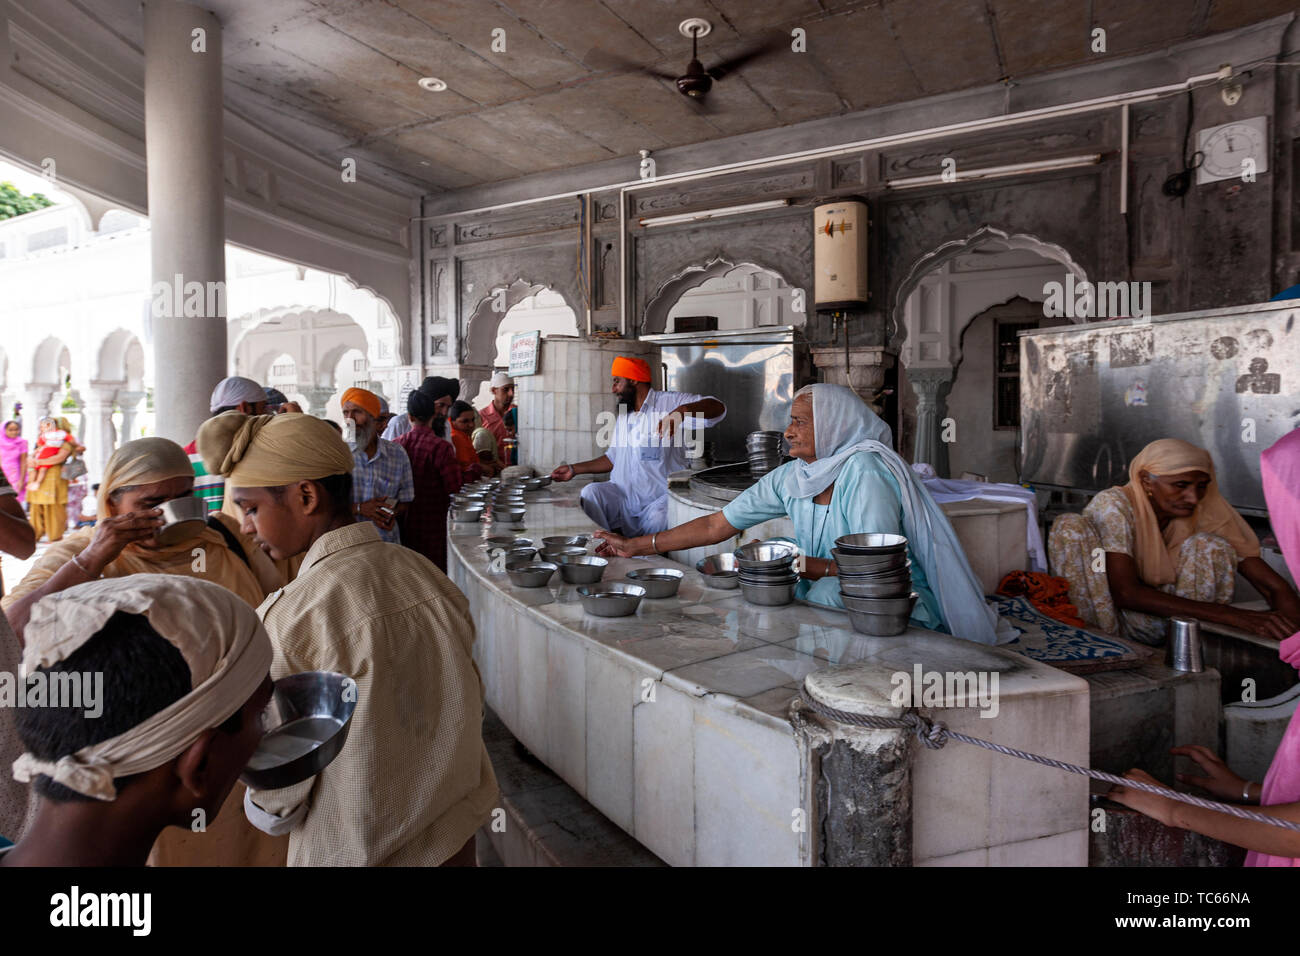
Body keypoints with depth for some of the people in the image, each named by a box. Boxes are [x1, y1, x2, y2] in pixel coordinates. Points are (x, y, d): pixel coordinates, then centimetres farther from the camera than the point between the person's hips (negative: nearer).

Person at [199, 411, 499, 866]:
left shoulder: (289, 620, -25)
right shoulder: (427, 573, -10)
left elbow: (277, 779, -17)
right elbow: (470, 705, 0)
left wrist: (269, 811, 5)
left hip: (356, 851, -4)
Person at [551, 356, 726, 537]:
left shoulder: (669, 402, -3)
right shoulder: (623, 415, 22)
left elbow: (718, 408, -17)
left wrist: (681, 411, -35)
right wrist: (573, 469, 22)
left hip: (661, 497, -6)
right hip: (623, 496, 6)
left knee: (658, 518, -36)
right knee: (590, 493, -22)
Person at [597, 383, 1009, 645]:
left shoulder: (863, 470, -20)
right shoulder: (790, 477, 0)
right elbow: (718, 524, 2)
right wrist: (636, 546, 1)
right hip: (824, 595, 6)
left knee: (825, 594, -32)